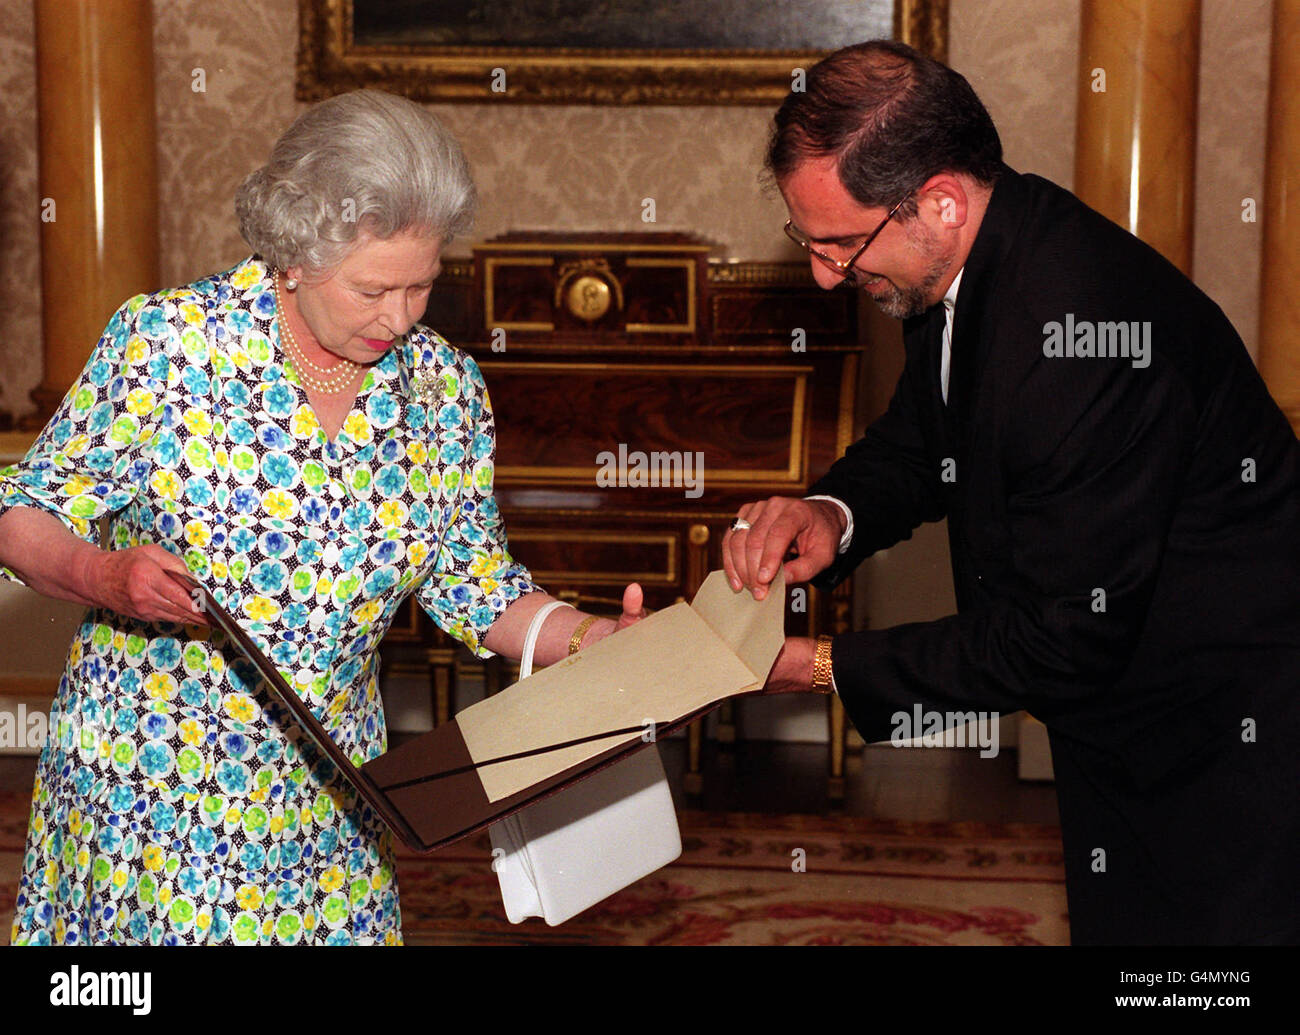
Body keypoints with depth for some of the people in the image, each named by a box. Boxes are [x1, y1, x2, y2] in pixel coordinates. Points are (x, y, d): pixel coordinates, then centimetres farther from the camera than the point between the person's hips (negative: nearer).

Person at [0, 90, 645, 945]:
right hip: (147, 782, -2)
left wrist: (598, 642, -10)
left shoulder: (445, 388, -1)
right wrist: (104, 577, -26)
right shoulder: (166, 340, -11)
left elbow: (471, 584, 6)